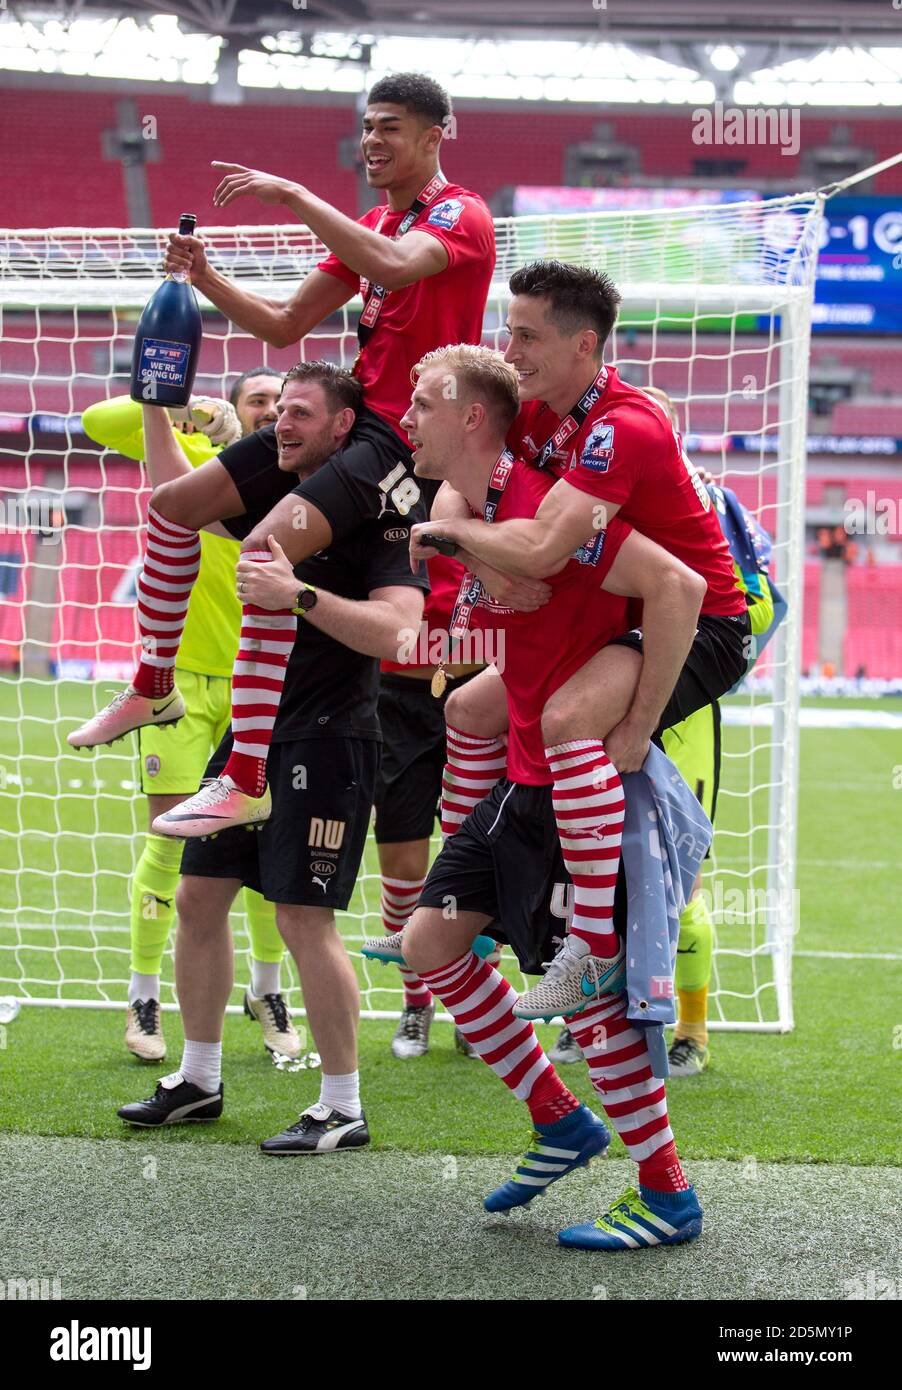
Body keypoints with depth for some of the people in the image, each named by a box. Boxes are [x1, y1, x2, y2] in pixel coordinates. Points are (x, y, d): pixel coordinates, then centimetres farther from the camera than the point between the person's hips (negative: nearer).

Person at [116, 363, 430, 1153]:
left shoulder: (379, 515, -12)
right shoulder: (277, 497, 10)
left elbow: (397, 629, -24)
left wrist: (299, 594, -34)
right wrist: (154, 401, 9)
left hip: (325, 739, -8)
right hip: (252, 731, 8)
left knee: (303, 917, -9)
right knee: (199, 896, 10)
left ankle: (343, 1109, 1)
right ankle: (199, 1081, 23)